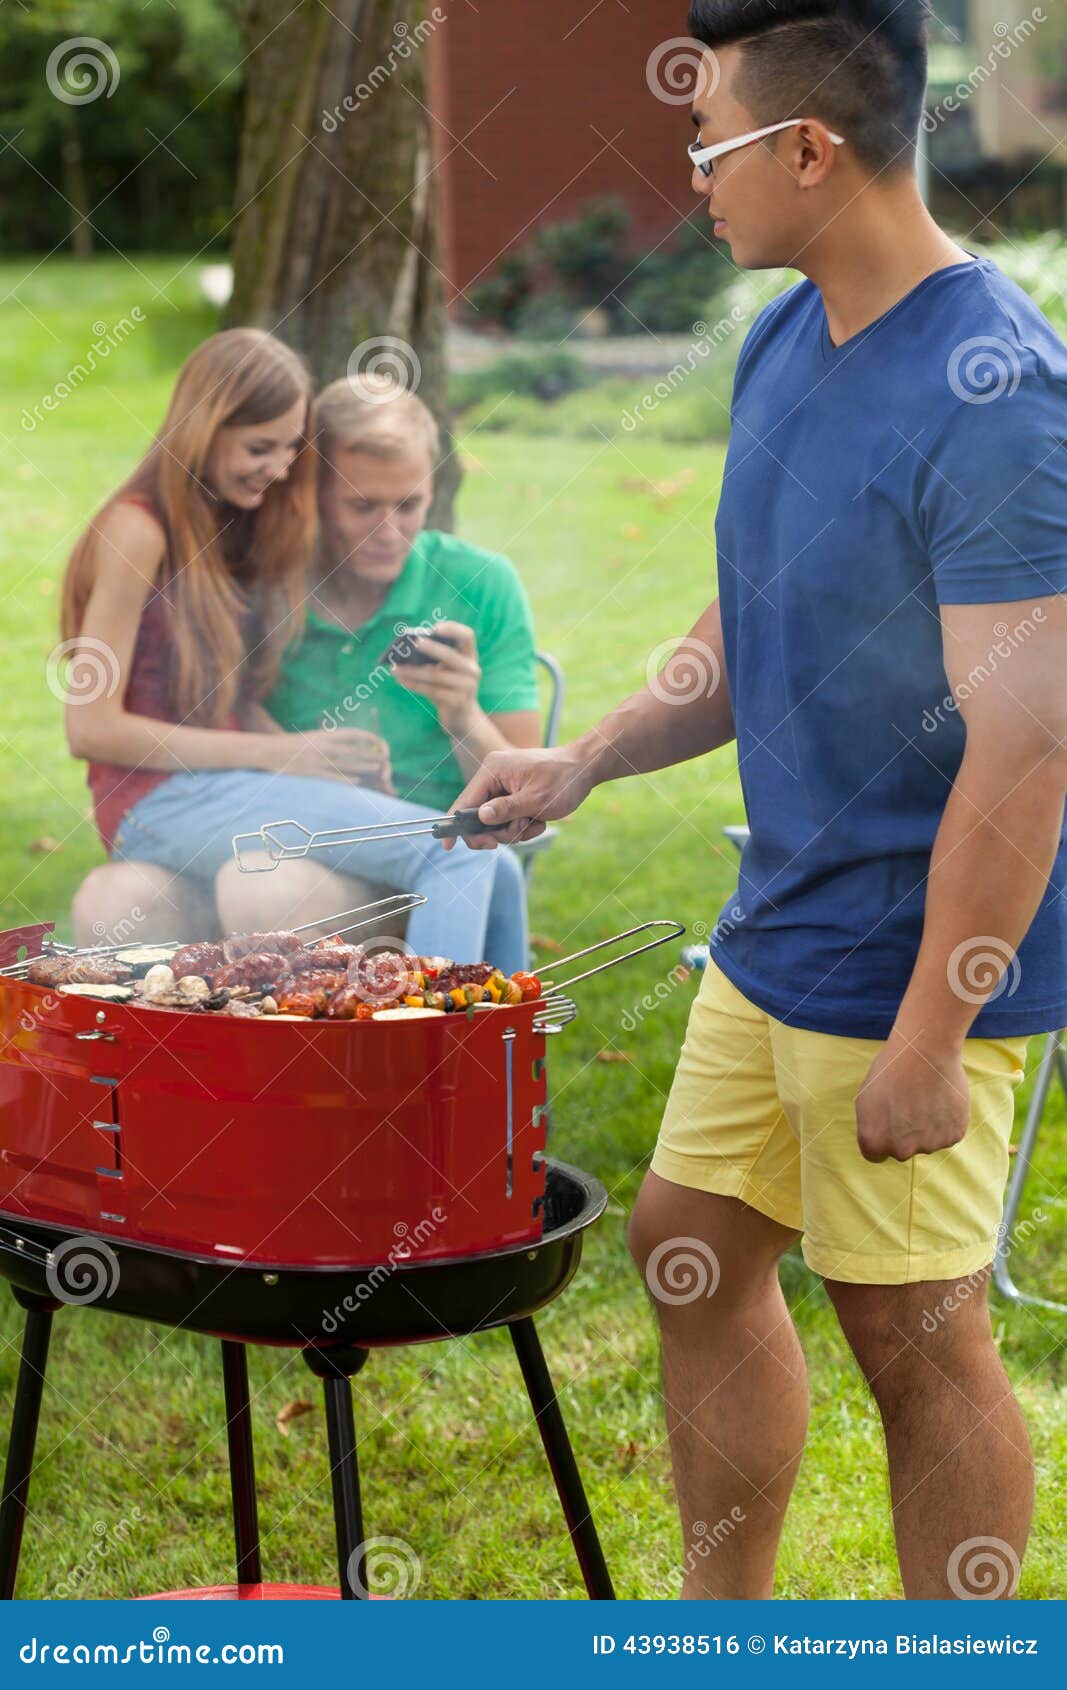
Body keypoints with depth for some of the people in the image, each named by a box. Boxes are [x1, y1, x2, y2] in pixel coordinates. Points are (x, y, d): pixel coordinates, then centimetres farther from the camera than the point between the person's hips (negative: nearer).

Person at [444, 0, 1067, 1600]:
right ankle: (724, 1622, 34)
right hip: (775, 930, 9)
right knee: (692, 1249, 17)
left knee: (914, 1337, 4)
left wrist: (929, 1041, -23)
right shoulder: (787, 339, 6)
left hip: (915, 965, -9)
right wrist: (585, 760, 6)